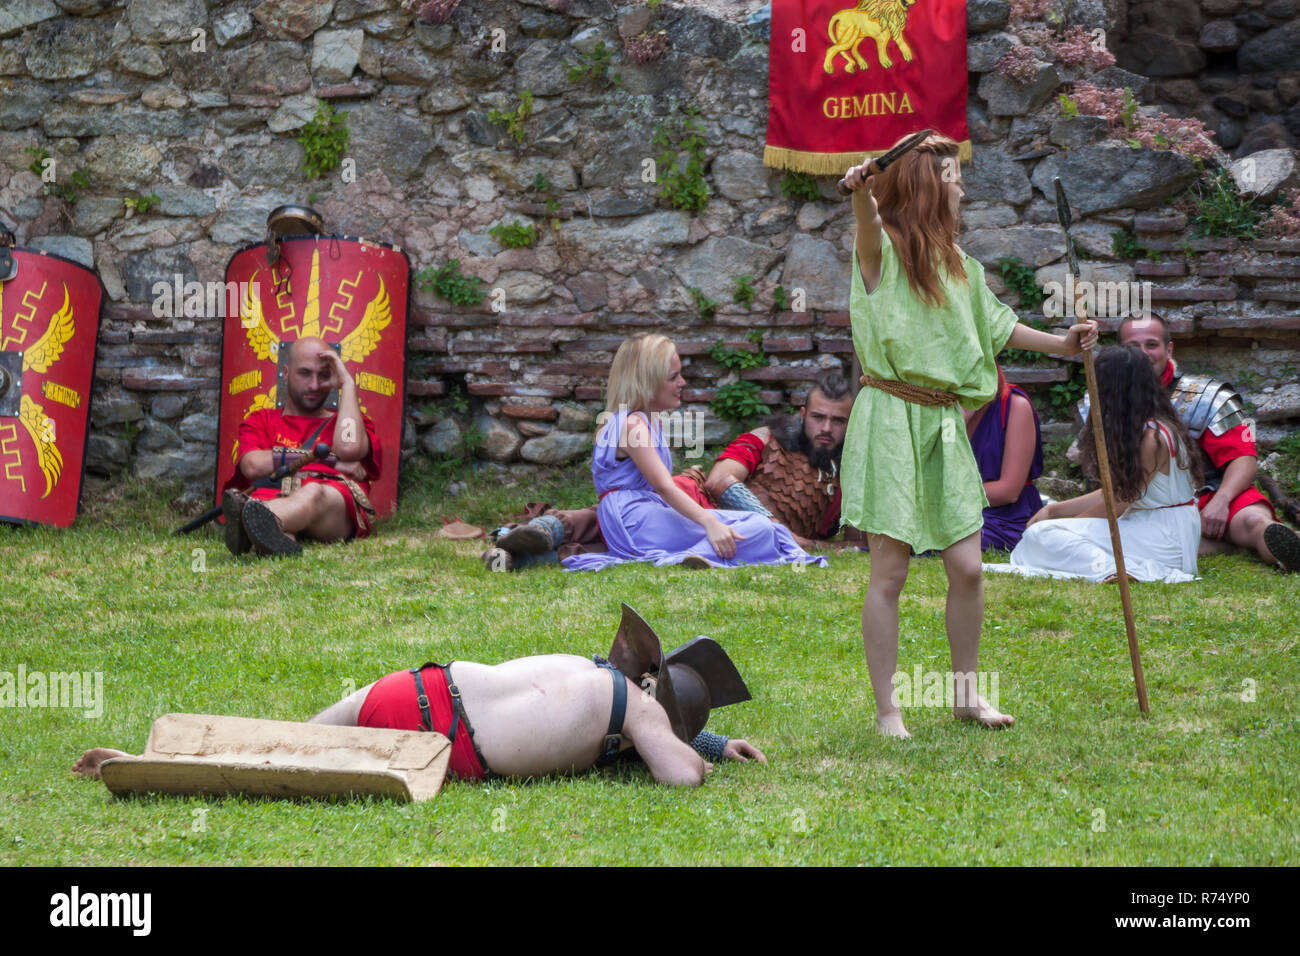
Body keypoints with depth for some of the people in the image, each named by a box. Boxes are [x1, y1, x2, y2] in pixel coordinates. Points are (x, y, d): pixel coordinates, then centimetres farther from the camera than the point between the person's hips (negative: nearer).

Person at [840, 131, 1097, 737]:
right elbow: (868, 229, -33)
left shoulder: (955, 262, 17)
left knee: (967, 568, 4)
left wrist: (1061, 344, 32)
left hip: (943, 425, 7)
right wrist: (861, 195, -55)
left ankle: (966, 693, 20)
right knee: (889, 573, -3)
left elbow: (993, 324, 32)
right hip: (892, 419, -7)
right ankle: (887, 711, 4)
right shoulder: (883, 250, -7)